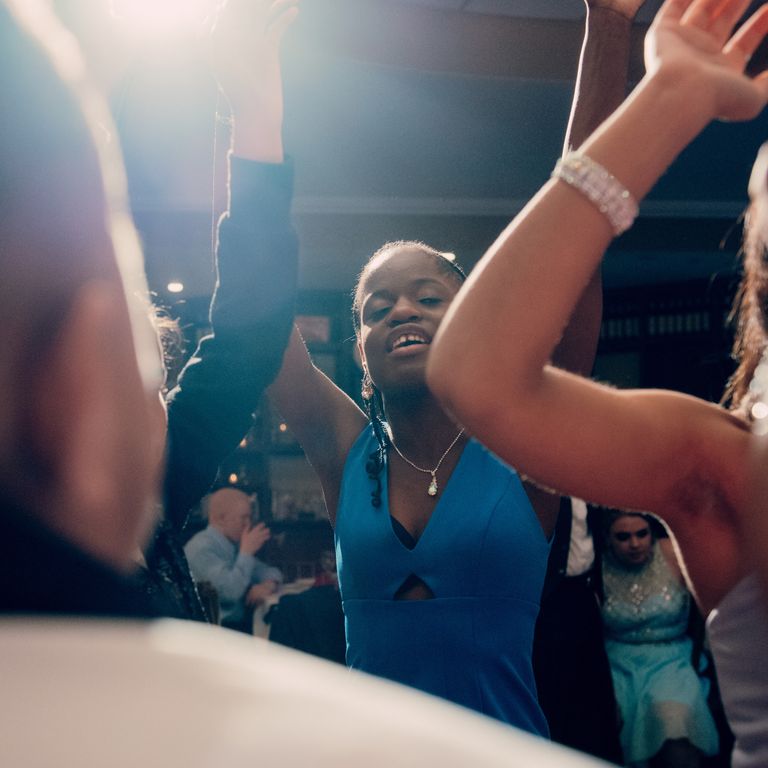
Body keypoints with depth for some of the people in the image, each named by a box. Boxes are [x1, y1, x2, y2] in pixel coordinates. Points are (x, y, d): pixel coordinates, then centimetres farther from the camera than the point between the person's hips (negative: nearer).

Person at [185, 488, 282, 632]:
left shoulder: (234, 543, 11)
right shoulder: (202, 548, -15)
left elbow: (271, 572, 15)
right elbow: (230, 592, -24)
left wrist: (268, 585, -8)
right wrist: (247, 551, -14)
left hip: (242, 622, 8)